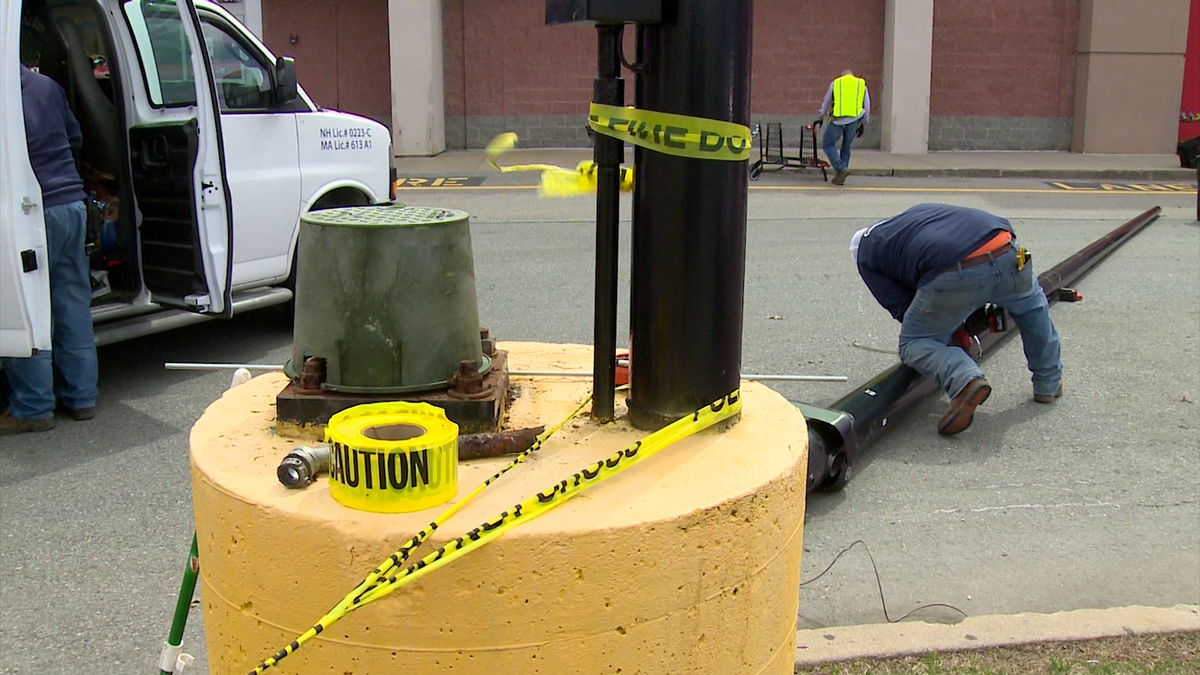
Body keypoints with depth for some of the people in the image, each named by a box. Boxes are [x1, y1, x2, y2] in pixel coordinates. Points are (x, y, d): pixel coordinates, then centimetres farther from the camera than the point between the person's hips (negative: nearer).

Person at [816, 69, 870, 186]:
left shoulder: (835, 83, 15)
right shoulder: (862, 84, 18)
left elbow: (826, 103, 24)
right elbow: (867, 107, 17)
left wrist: (820, 118, 38)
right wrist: (863, 124, 26)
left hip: (837, 119, -3)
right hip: (854, 121, 3)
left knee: (828, 145, 6)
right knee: (846, 148, 15)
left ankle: (841, 168, -12)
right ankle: (840, 177, 13)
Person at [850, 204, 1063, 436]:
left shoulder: (866, 252, 22)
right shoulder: (920, 211, 38)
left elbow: (902, 308, 15)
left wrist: (953, 330, 28)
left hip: (955, 276, -5)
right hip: (1008, 252, 6)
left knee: (915, 344, 15)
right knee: (1031, 304, 37)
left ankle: (966, 380, -12)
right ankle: (1049, 383, 43)